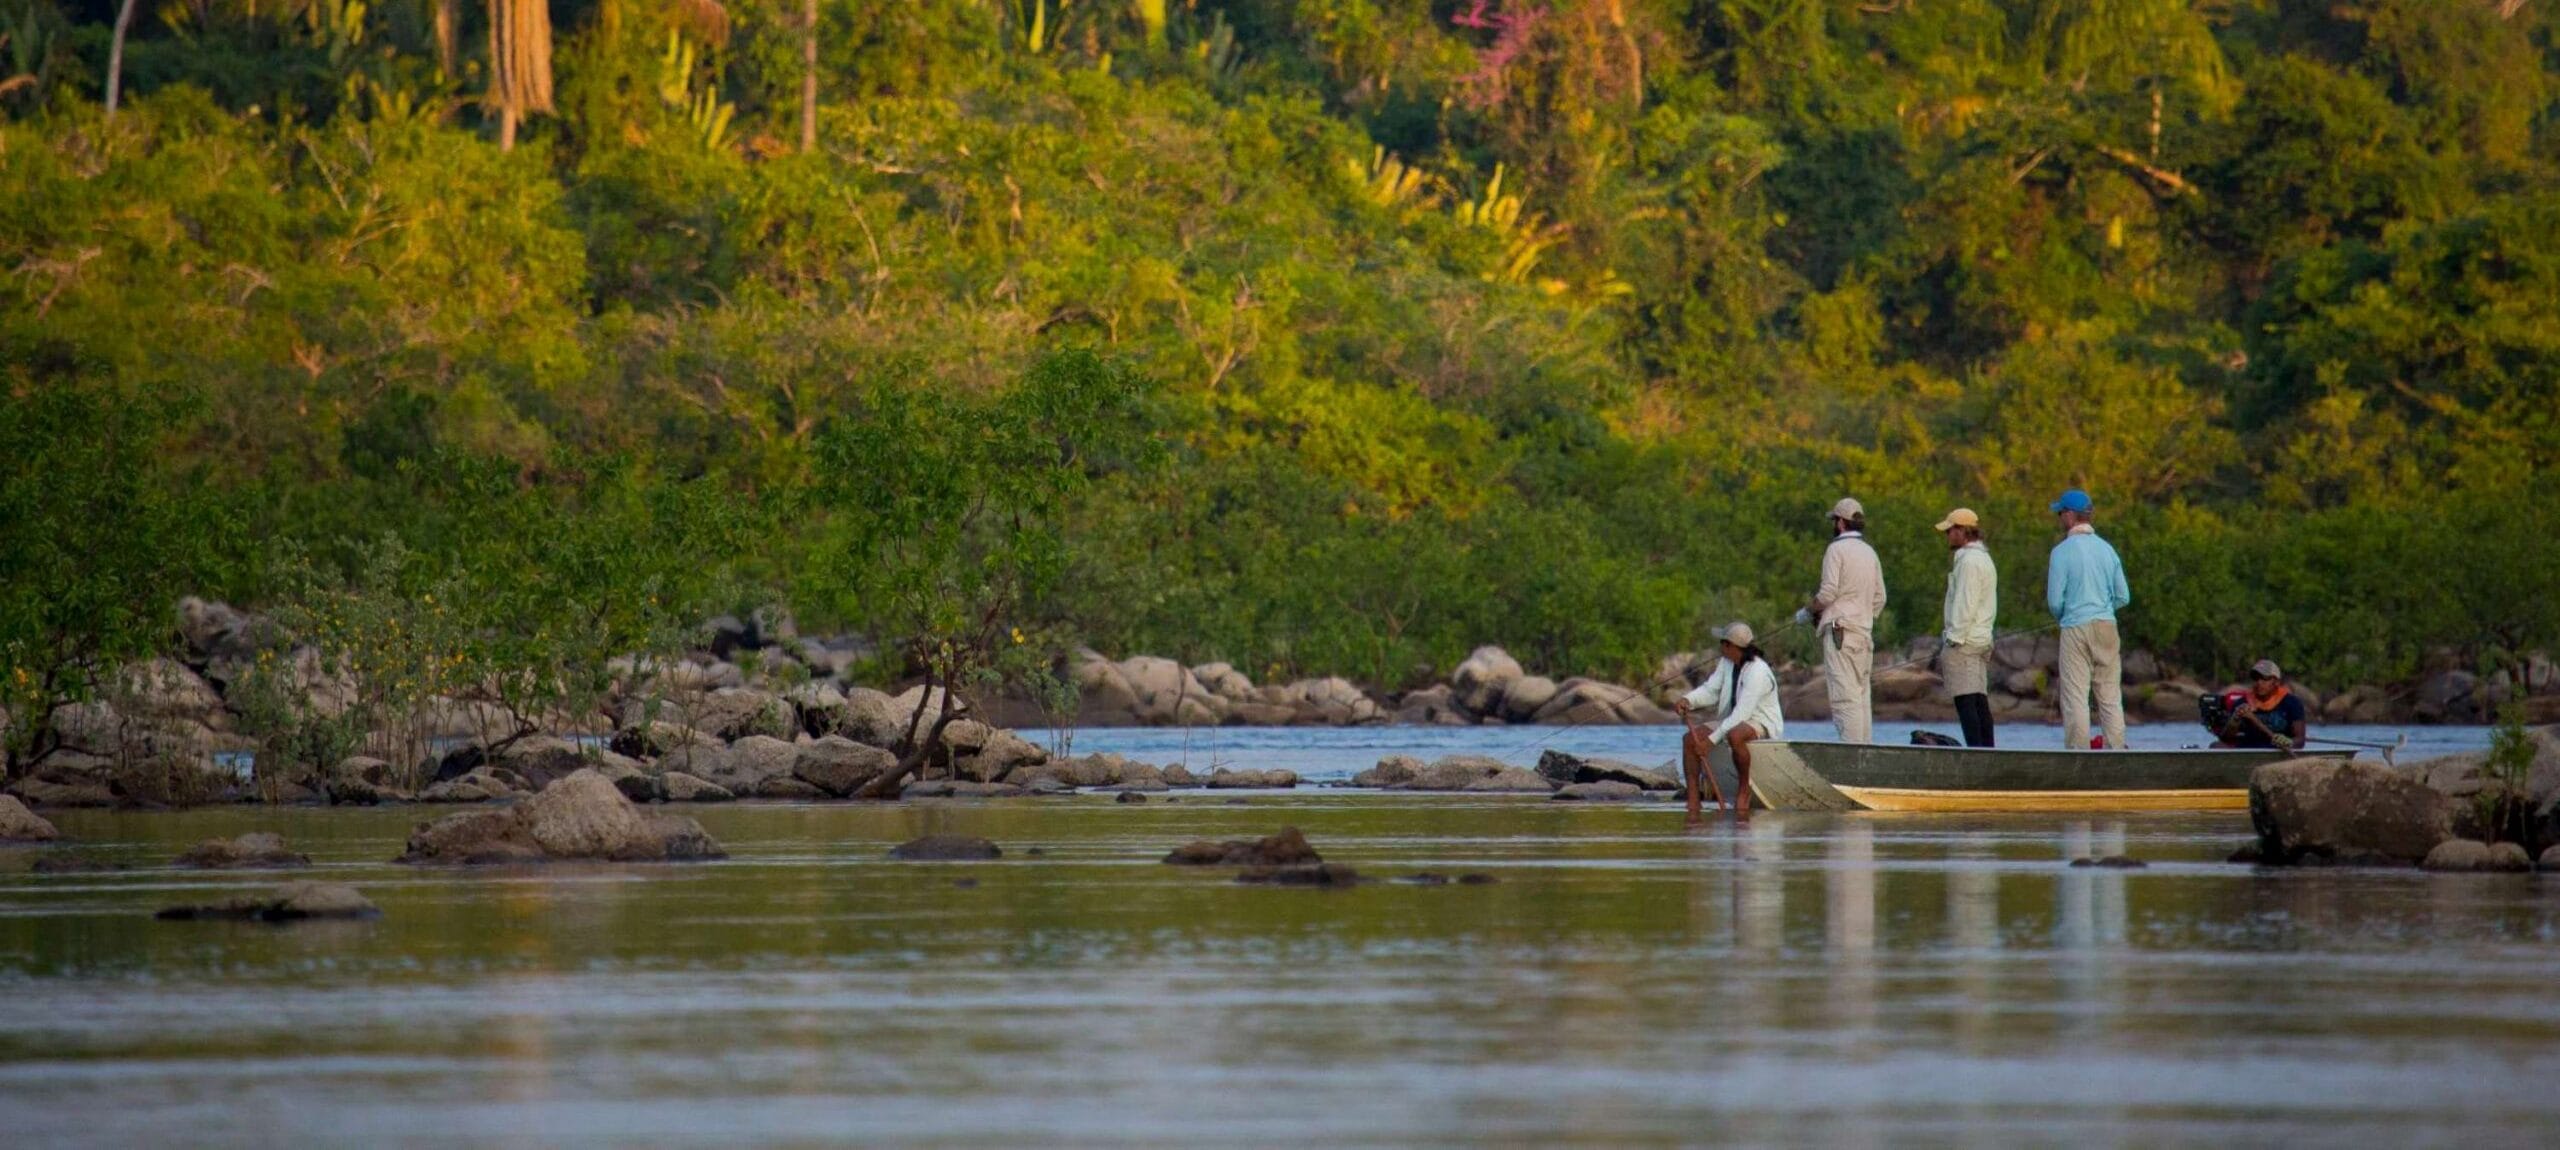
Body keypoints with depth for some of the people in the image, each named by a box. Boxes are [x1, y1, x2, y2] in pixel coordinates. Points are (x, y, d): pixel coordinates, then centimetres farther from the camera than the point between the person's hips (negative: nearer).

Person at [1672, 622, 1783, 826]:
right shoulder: (1727, 663, 0)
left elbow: (1741, 713, -30)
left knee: (1735, 735, -42)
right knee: (1690, 738, -11)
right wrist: (1687, 700, -19)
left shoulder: (1757, 672, -26)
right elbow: (1710, 690, 3)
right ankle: (1693, 807, -17)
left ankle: (1744, 789, -17)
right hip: (1732, 721, 8)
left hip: (1763, 725, -8)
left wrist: (1712, 740, -32)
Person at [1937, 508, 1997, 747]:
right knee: (1980, 701, 9)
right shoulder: (1984, 559, 21)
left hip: (1964, 641, -10)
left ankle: (1975, 749, -19)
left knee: (1965, 701, -12)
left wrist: (1953, 640, -17)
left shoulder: (1969, 560, -11)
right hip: (1981, 640, 10)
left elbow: (1965, 604, -18)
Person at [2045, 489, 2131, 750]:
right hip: (2106, 627, 5)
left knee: (2075, 696, -2)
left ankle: (2079, 753, -5)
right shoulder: (2106, 549, 8)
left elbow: (2055, 601, -8)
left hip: (2076, 630, -5)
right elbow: (2123, 597, 9)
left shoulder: (2062, 551, -8)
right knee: (2111, 696, 6)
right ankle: (2117, 750, 3)